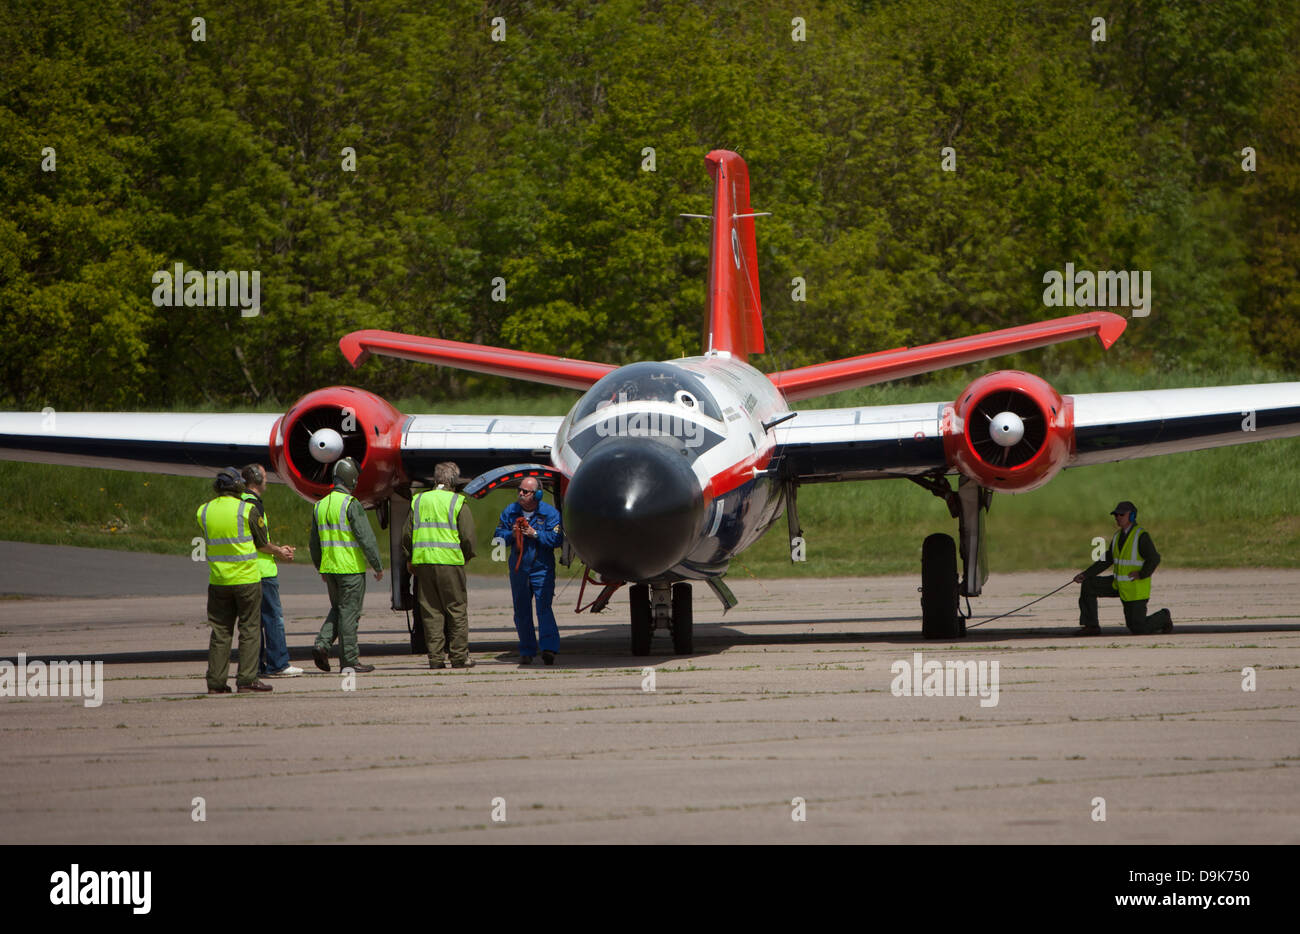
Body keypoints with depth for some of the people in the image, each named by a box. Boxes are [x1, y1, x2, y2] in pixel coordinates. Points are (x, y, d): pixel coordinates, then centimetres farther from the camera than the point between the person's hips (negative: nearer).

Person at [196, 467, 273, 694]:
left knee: (220, 631, 8)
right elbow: (262, 544, -1)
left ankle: (216, 681, 7)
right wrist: (278, 550, 20)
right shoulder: (247, 510, -10)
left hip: (218, 580, 4)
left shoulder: (203, 512, 2)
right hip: (246, 578, -4)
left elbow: (208, 541, 11)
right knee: (249, 629, 2)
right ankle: (247, 679, -2)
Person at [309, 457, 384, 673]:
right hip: (351, 567, -7)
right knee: (349, 612, -1)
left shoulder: (320, 505, 9)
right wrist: (378, 566, -8)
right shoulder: (351, 504, -13)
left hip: (329, 567, 7)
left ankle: (322, 644, 0)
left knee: (337, 610, 18)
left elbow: (315, 543, 17)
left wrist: (320, 568, 29)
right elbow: (366, 538, -16)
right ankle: (349, 659, 3)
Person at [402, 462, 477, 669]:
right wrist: (466, 556, 13)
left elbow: (407, 534, 11)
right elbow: (468, 536, -5)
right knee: (456, 610, 4)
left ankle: (435, 657, 4)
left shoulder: (418, 501, 9)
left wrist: (409, 559, 22)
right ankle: (459, 656, 4)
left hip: (423, 562, 4)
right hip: (450, 562, -4)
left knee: (430, 611, 6)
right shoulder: (457, 503, -3)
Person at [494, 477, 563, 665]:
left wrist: (535, 534, -19)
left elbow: (557, 539, -12)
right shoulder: (510, 512, 6)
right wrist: (512, 534, -12)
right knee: (521, 611, 7)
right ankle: (527, 651, 17)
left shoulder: (550, 513, -5)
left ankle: (549, 648, -23)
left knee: (544, 607, -17)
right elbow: (498, 536, 8)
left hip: (542, 569, -4)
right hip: (518, 569, 4)